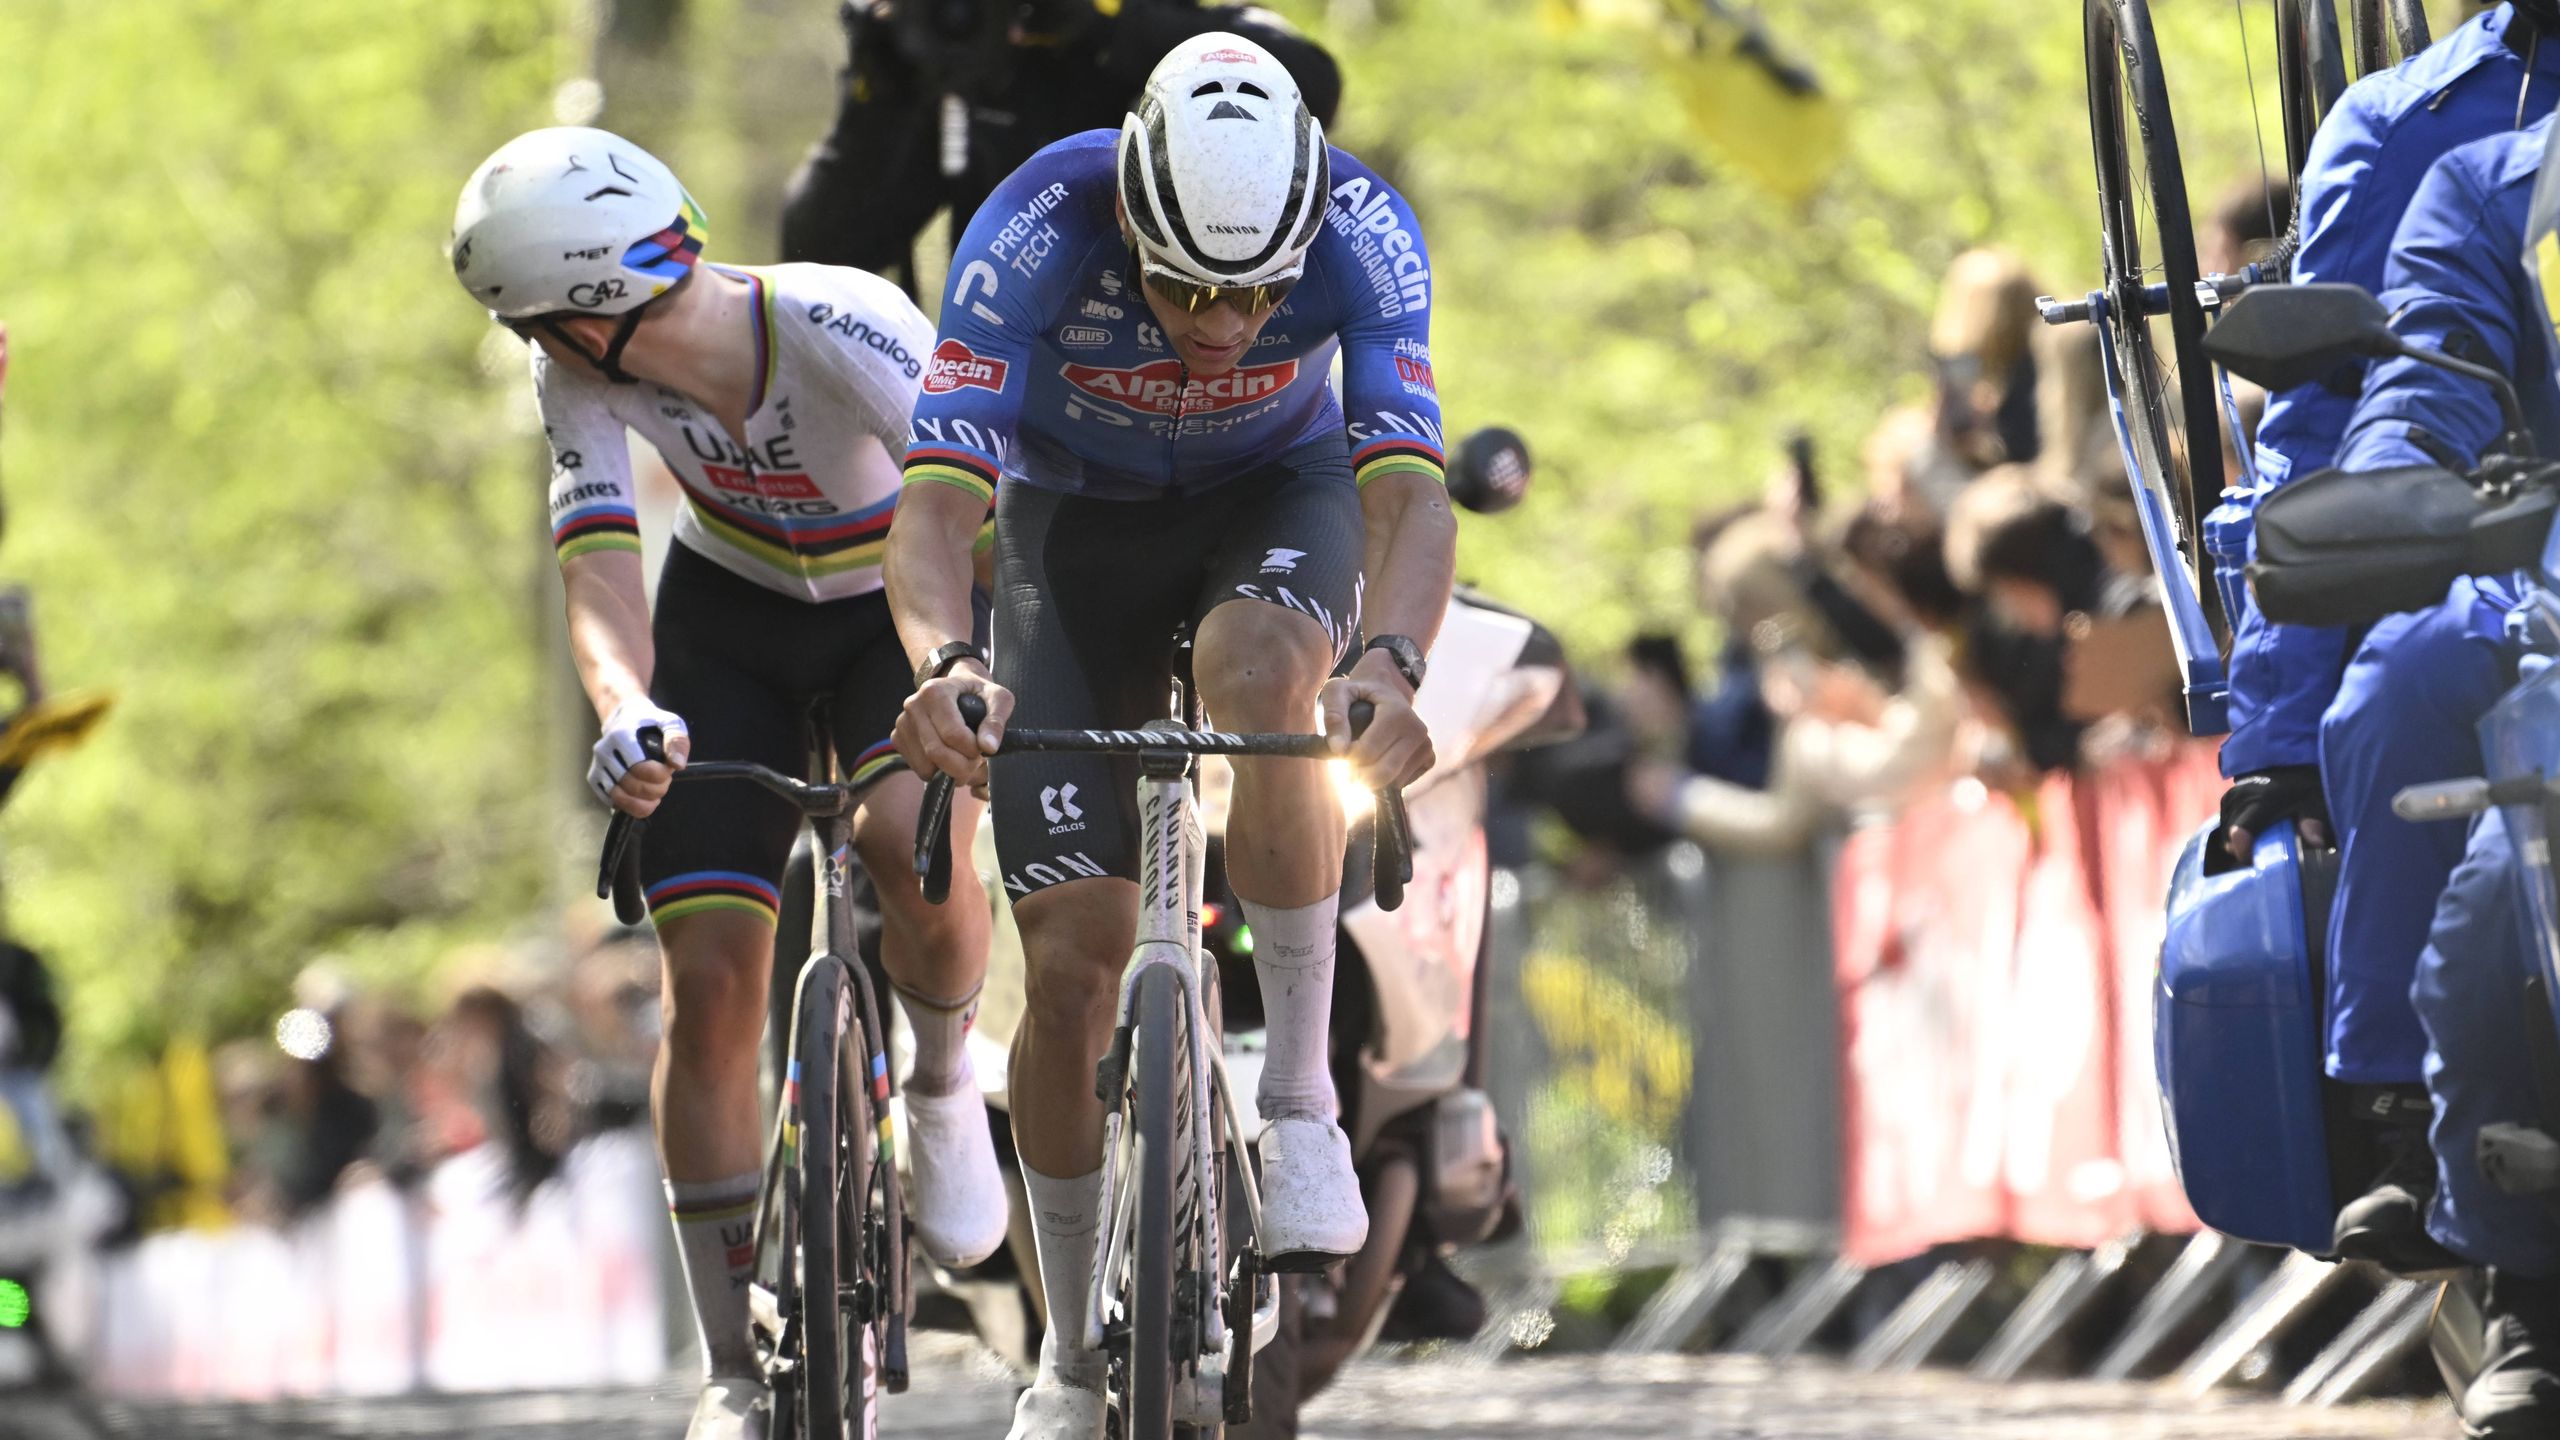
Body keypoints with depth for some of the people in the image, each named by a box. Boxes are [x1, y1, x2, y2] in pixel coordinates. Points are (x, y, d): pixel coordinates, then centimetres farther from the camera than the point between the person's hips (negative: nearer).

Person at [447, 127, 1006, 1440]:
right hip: (732, 616, 3)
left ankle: (943, 1084, -2)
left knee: (909, 838, -35)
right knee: (708, 982, -7)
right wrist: (628, 710, -53)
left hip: (905, 608, -3)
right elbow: (597, 566, -31)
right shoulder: (585, 377, -22)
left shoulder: (843, 331, -35)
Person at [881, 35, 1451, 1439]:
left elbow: (1409, 486, -40)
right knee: (1072, 965, -7)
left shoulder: (1359, 229, -32)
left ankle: (1299, 1096, -23)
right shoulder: (1041, 227, -34)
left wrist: (1391, 665, -60)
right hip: (1081, 516, 0)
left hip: (1278, 493, 0)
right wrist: (944, 664, -61)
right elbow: (938, 495, -40)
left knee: (1258, 667, -37)